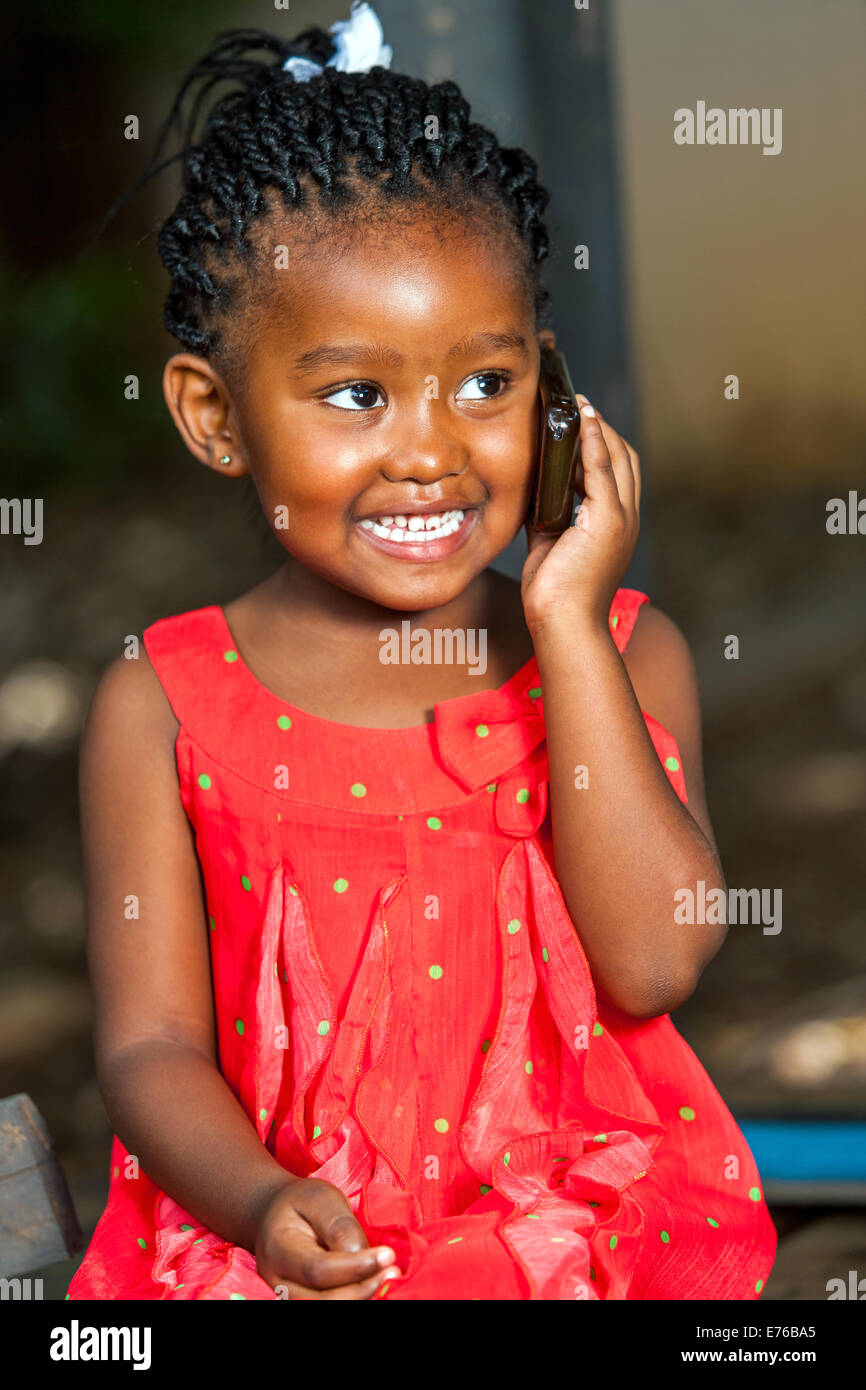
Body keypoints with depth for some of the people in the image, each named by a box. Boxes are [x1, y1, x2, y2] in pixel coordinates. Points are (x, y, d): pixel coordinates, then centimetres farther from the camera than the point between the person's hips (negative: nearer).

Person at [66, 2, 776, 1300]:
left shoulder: (622, 655, 4)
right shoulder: (161, 707, 1)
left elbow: (655, 961, -10)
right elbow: (151, 1045, -1)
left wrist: (566, 624, -10)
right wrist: (260, 1202, -22)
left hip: (578, 1225, 1)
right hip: (275, 1232, 0)